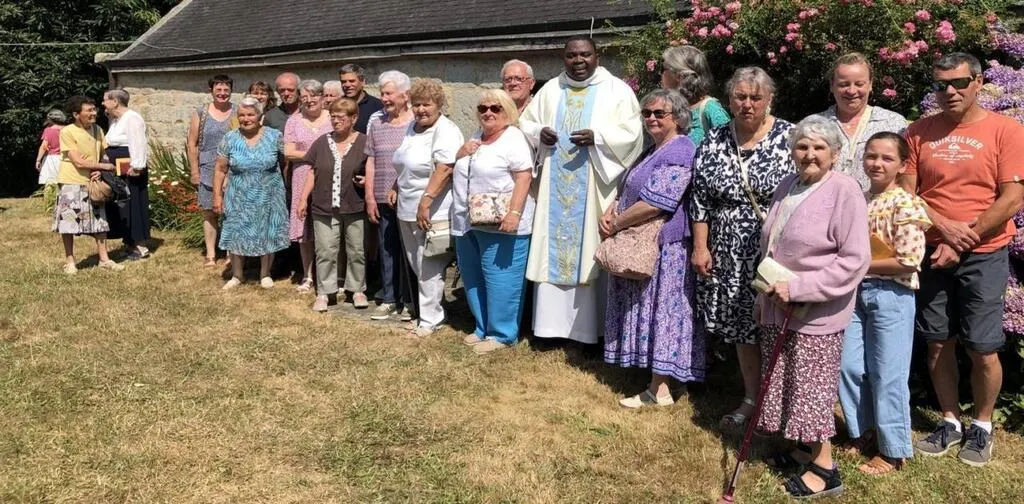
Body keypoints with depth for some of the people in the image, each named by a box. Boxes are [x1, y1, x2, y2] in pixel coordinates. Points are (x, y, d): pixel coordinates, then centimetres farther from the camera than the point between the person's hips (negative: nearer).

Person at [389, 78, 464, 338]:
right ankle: (429, 309, 28)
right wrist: (395, 188, 17)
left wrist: (425, 202, -28)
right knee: (417, 266, 15)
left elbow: (444, 170, -25)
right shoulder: (412, 128, 13)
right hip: (407, 210, 9)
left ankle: (430, 320, 8)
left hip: (432, 213, -9)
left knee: (428, 268, -3)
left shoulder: (446, 131, -15)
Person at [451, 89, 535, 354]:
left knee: (500, 280, -5)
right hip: (468, 223, 9)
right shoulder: (475, 137, 16)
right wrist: (461, 153, 2)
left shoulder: (514, 139, -9)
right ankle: (483, 328, 27)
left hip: (500, 224, -9)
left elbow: (524, 178, -18)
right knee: (473, 280, 15)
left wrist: (514, 213, -27)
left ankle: (502, 334, 5)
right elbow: (455, 168, 24)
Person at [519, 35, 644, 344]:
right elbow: (525, 122, 18)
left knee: (592, 253, -2)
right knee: (552, 251, 3)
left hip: (594, 190, -4)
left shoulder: (617, 90, 1)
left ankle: (591, 328, 6)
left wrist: (597, 137, -22)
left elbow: (631, 134, -7)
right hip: (556, 188, 4)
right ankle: (554, 322, 12)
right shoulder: (550, 90, 13)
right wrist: (539, 132, -5)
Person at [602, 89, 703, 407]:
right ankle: (657, 383, 23)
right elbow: (629, 191, 20)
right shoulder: (654, 150, 17)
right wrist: (610, 213, 0)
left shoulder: (678, 153, -16)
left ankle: (659, 390, 4)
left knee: (660, 310, -4)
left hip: (663, 249, -10)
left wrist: (615, 225, -13)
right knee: (647, 310, 13)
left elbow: (653, 204, -24)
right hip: (643, 246, 10)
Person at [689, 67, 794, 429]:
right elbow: (700, 199, 6)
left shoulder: (790, 139, -6)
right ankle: (751, 398, 29)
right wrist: (700, 247, 1)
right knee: (742, 326, 13)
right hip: (731, 256, 4)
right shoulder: (713, 142, 5)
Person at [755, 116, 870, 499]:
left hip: (817, 313, -7)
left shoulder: (845, 191, -13)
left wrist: (797, 287, -22)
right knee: (787, 382, 14)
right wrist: (764, 294, 20)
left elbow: (855, 260, -20)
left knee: (812, 385, 2)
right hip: (778, 308, 7)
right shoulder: (787, 187, 10)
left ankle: (824, 467, 16)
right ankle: (805, 447, 31)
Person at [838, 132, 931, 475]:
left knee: (887, 375, 3)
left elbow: (909, 261, -18)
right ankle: (864, 433, 30)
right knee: (849, 367, 10)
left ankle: (894, 450, 19)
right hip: (857, 292, 7)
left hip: (891, 295, -7)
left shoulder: (906, 204, -13)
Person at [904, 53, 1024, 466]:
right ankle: (950, 421, 27)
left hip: (983, 256, -2)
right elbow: (906, 193, 2)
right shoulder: (920, 132, 4)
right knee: (938, 344, 8)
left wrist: (962, 242, -13)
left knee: (982, 349, 1)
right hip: (932, 253, 3)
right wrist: (944, 226, -13)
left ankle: (982, 426, 23)